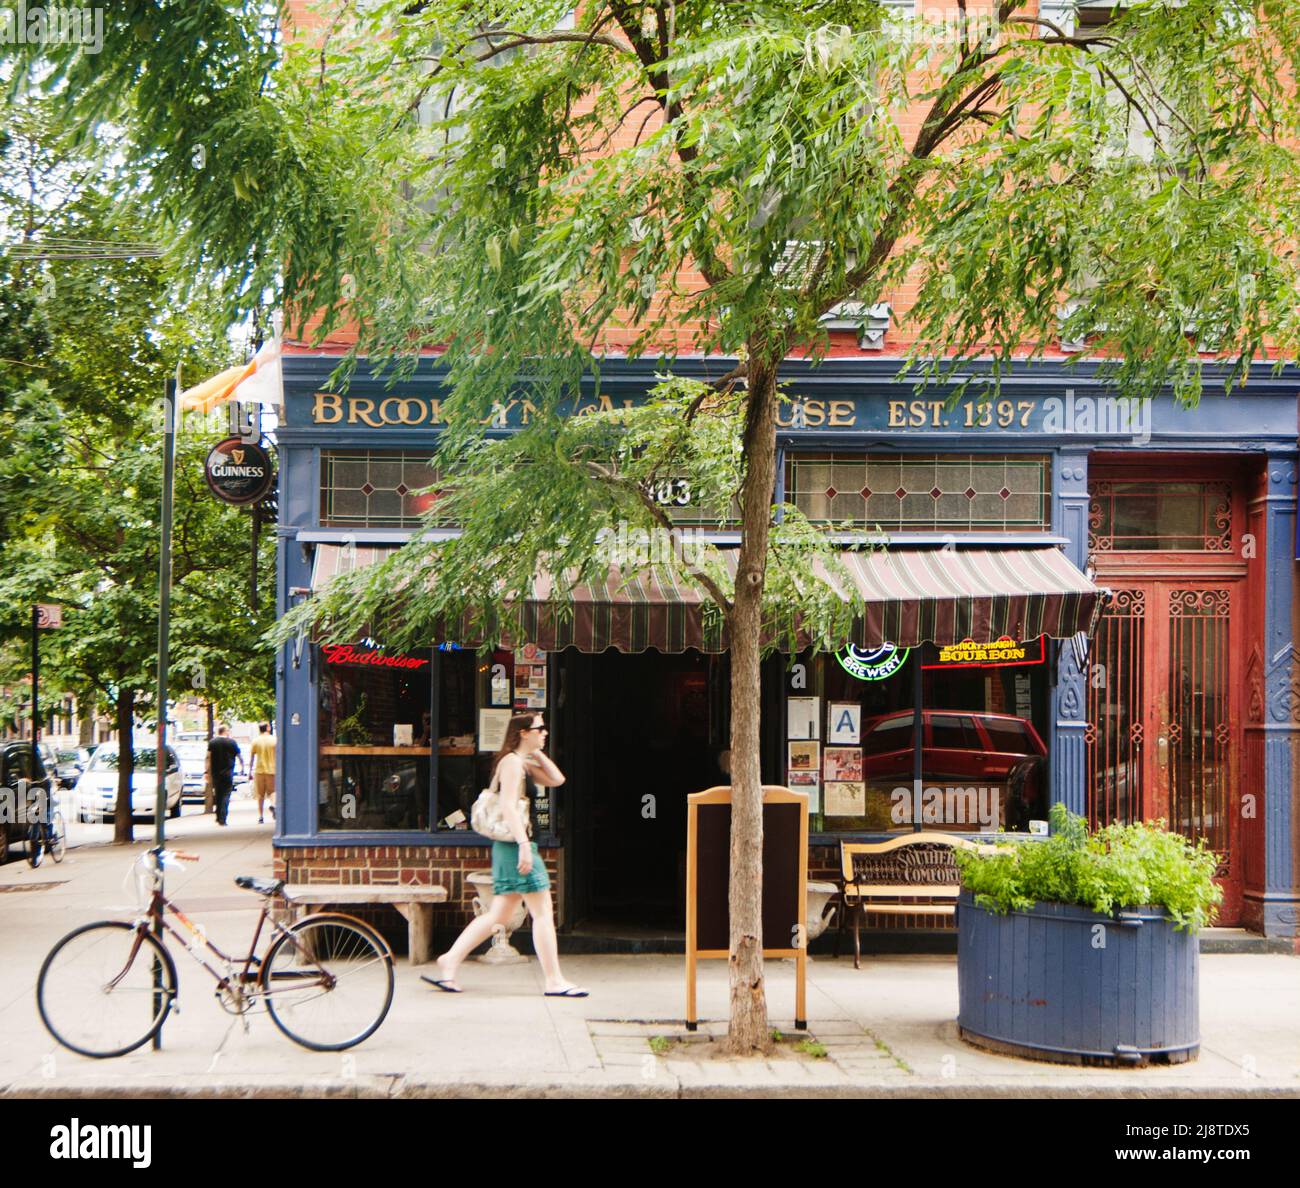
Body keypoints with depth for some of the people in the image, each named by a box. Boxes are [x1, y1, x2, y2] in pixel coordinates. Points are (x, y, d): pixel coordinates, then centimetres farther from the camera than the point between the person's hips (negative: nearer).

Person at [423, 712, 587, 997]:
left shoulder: (525, 763, 19)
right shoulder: (512, 761, -11)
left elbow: (556, 780, 21)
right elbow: (508, 806, -20)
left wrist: (537, 753, 13)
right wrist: (524, 844, -27)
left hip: (513, 845, 10)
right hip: (515, 843, -10)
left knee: (499, 915, 11)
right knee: (543, 912, -6)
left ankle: (449, 963, 10)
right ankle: (554, 982, -2)